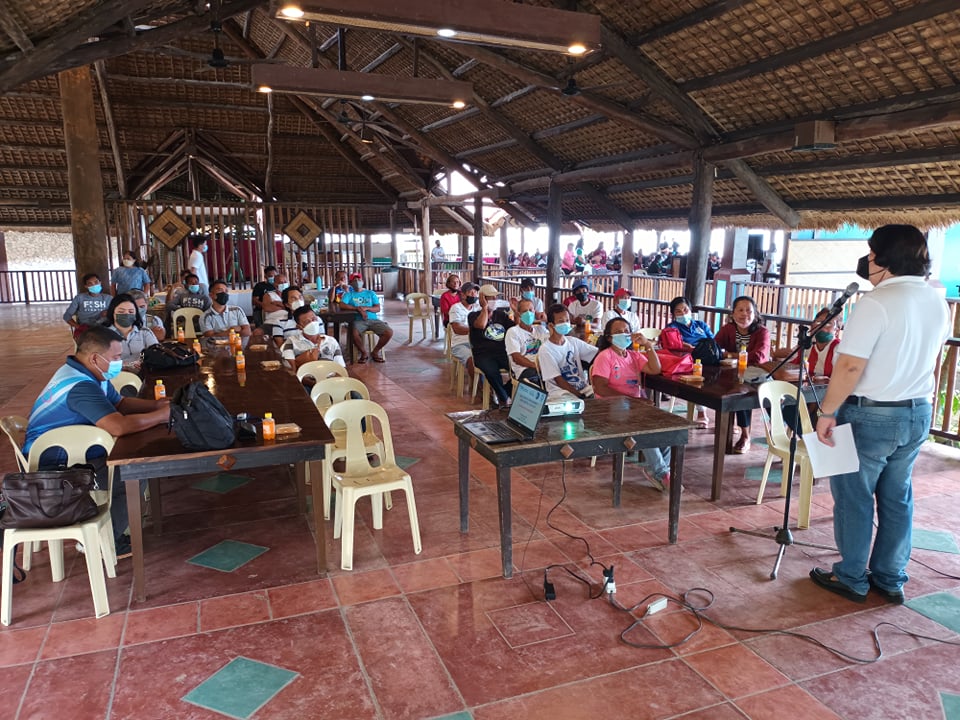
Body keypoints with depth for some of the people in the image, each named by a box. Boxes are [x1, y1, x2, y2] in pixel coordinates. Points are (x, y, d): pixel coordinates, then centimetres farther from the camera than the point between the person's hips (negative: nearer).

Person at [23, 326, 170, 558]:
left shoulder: (89, 374, 5)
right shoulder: (80, 386, -28)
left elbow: (120, 403, 15)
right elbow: (119, 426, -38)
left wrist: (158, 404, -2)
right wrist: (162, 415, -25)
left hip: (67, 457, 11)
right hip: (54, 472, -11)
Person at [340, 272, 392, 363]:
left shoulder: (371, 293, 20)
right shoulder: (349, 294, 14)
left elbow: (378, 308, 9)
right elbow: (342, 305, -5)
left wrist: (366, 308, -10)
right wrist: (358, 309, -12)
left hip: (373, 319, 2)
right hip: (358, 320, -2)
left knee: (389, 332, -22)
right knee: (355, 333, -37)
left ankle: (375, 352, 1)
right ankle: (363, 353, -7)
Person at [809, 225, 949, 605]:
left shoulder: (876, 302, -20)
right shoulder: (938, 302, 6)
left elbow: (850, 366, -23)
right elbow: (926, 358, 16)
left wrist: (827, 412, -16)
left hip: (870, 416, -7)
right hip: (918, 414, 8)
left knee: (854, 497, 6)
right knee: (897, 498, 16)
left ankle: (851, 578, 18)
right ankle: (890, 579, 26)